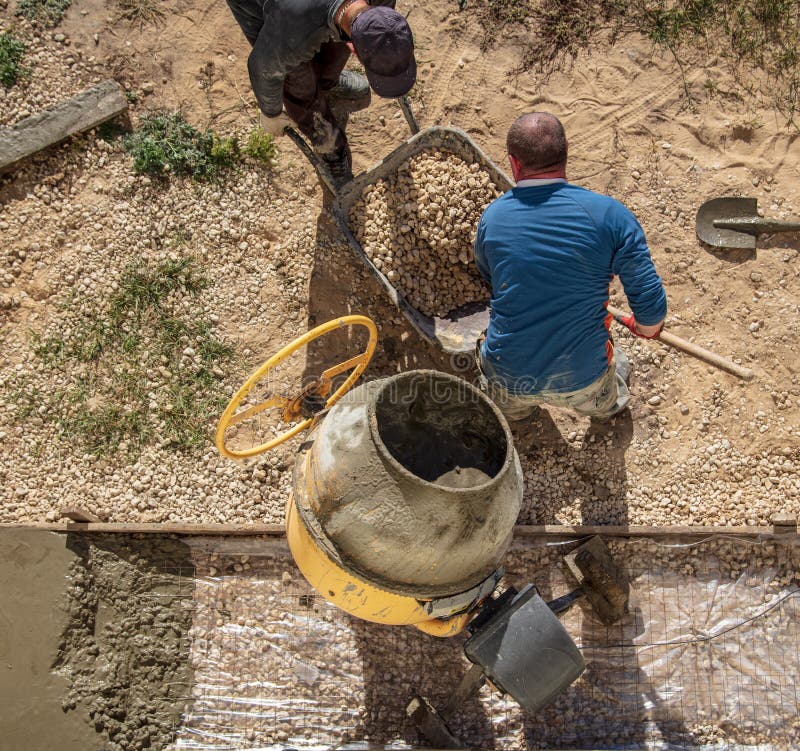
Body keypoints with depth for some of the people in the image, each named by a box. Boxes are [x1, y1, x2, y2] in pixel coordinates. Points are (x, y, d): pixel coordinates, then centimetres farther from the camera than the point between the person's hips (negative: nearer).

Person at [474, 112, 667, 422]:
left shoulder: (491, 218, -8)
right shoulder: (608, 215, -16)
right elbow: (651, 304, -15)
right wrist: (645, 327, 11)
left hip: (508, 378, 0)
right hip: (581, 381, 0)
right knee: (603, 404, 41)